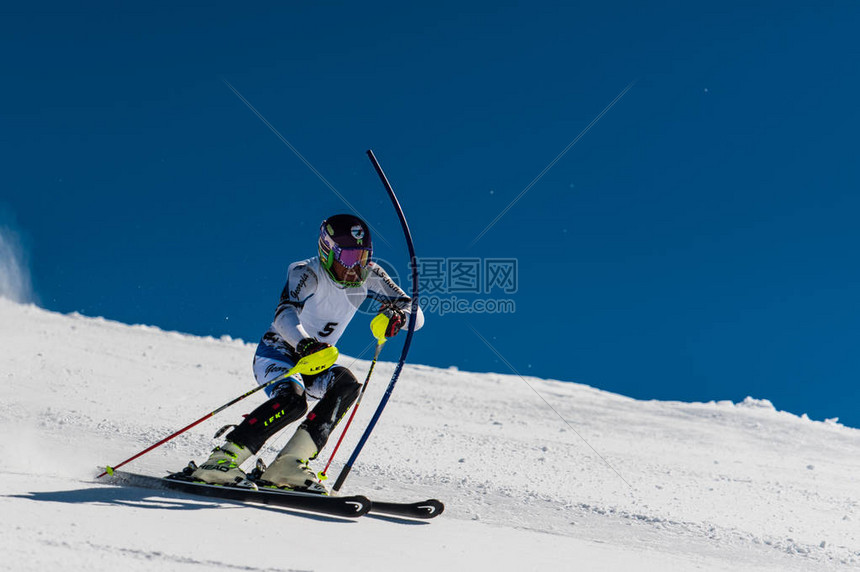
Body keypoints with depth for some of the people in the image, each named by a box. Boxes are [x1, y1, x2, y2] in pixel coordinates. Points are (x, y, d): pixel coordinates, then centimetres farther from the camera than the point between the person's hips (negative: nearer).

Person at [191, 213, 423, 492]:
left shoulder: (368, 276, -5)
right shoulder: (307, 274, -20)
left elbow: (417, 316, -6)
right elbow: (284, 314, -39)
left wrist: (399, 314, -30)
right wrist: (304, 343, -59)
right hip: (277, 351, -6)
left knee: (347, 383, -25)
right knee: (293, 399, -34)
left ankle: (288, 464, -25)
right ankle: (223, 459, -28)